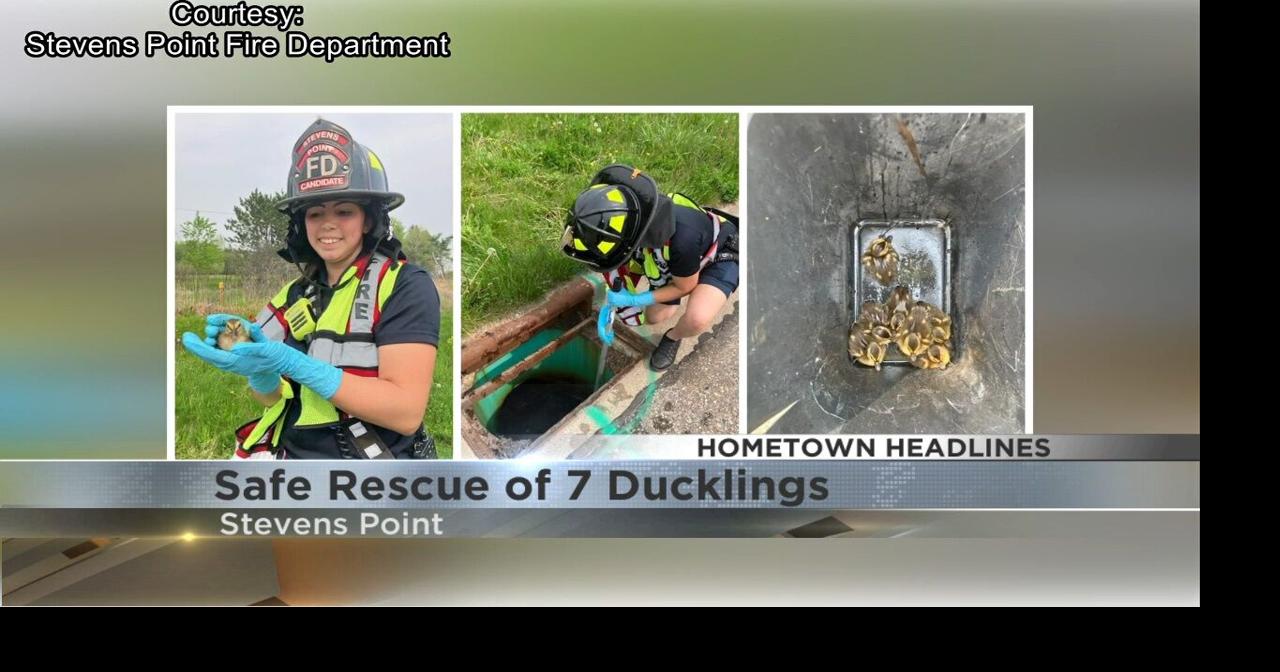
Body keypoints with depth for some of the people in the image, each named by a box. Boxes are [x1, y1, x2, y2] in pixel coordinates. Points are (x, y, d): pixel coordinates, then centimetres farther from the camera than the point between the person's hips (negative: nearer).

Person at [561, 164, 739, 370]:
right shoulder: (627, 217, -26)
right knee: (654, 317, 2)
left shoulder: (681, 238, -46)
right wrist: (608, 308, -12)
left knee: (697, 319, -28)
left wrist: (634, 300, -27)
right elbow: (618, 270, -3)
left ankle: (673, 338, 5)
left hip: (719, 256, -6)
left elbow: (685, 287, -23)